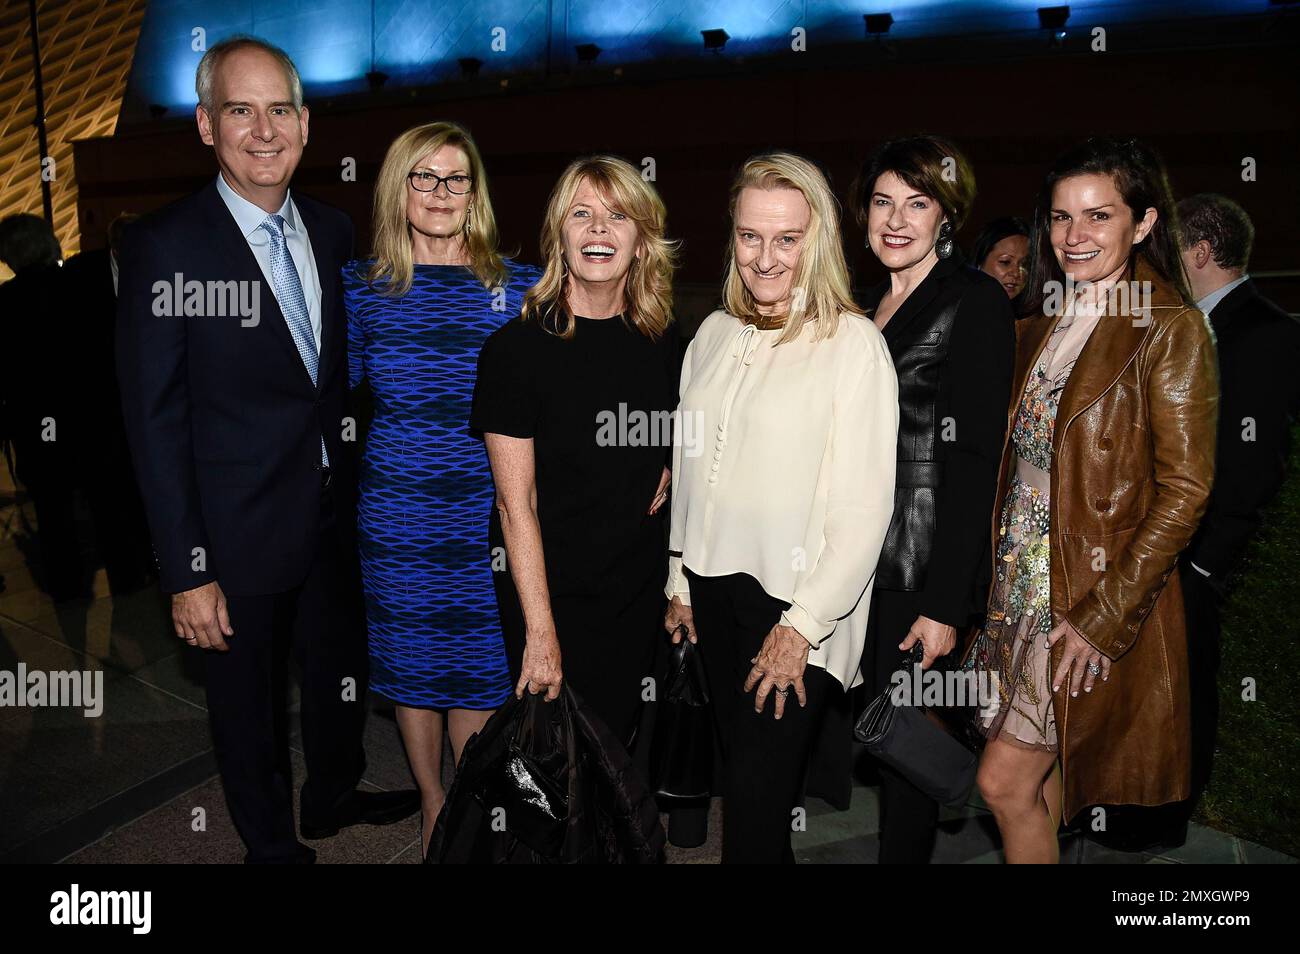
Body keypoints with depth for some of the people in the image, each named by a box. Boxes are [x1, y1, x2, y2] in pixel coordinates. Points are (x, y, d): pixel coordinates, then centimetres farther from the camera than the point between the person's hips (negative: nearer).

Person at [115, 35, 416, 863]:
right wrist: (186, 572, -17)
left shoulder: (333, 230, 1)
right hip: (243, 533, -5)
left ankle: (335, 795, 50)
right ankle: (272, 842, 40)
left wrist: (357, 484, 7)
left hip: (336, 514, 6)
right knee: (251, 701, 15)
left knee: (344, 669, 23)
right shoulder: (165, 246, -16)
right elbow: (155, 420, -15)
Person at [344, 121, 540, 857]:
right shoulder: (362, 286, 2)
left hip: (486, 512, -1)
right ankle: (433, 804, 37)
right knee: (409, 661, 14)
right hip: (397, 513, 2)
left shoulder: (519, 287, -1)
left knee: (477, 665, 7)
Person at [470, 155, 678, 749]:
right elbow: (516, 504, -16)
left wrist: (668, 467, 0)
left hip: (638, 588, 4)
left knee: (616, 737, 17)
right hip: (551, 592, -4)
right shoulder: (517, 347, -14)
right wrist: (539, 632, -18)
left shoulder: (661, 338, 0)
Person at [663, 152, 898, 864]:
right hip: (713, 590, 6)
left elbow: (864, 507, -13)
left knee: (757, 801, -5)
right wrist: (679, 580, 14)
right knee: (737, 776, 15)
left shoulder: (853, 343, -11)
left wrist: (801, 626, -14)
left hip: (797, 606, -5)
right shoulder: (716, 332, 8)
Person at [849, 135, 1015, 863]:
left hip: (923, 570, -6)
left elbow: (973, 458, -14)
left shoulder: (975, 302, -8)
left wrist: (944, 601, -18)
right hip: (865, 559, 7)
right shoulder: (868, 307, 14)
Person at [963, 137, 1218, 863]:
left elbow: (1184, 492, -15)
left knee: (1006, 781, -3)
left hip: (1101, 596, -6)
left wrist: (1105, 617, -18)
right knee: (1038, 775, 17)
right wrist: (998, 575, 7)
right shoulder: (1044, 328, 10)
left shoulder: (1173, 331, -11)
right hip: (1023, 582, 7)